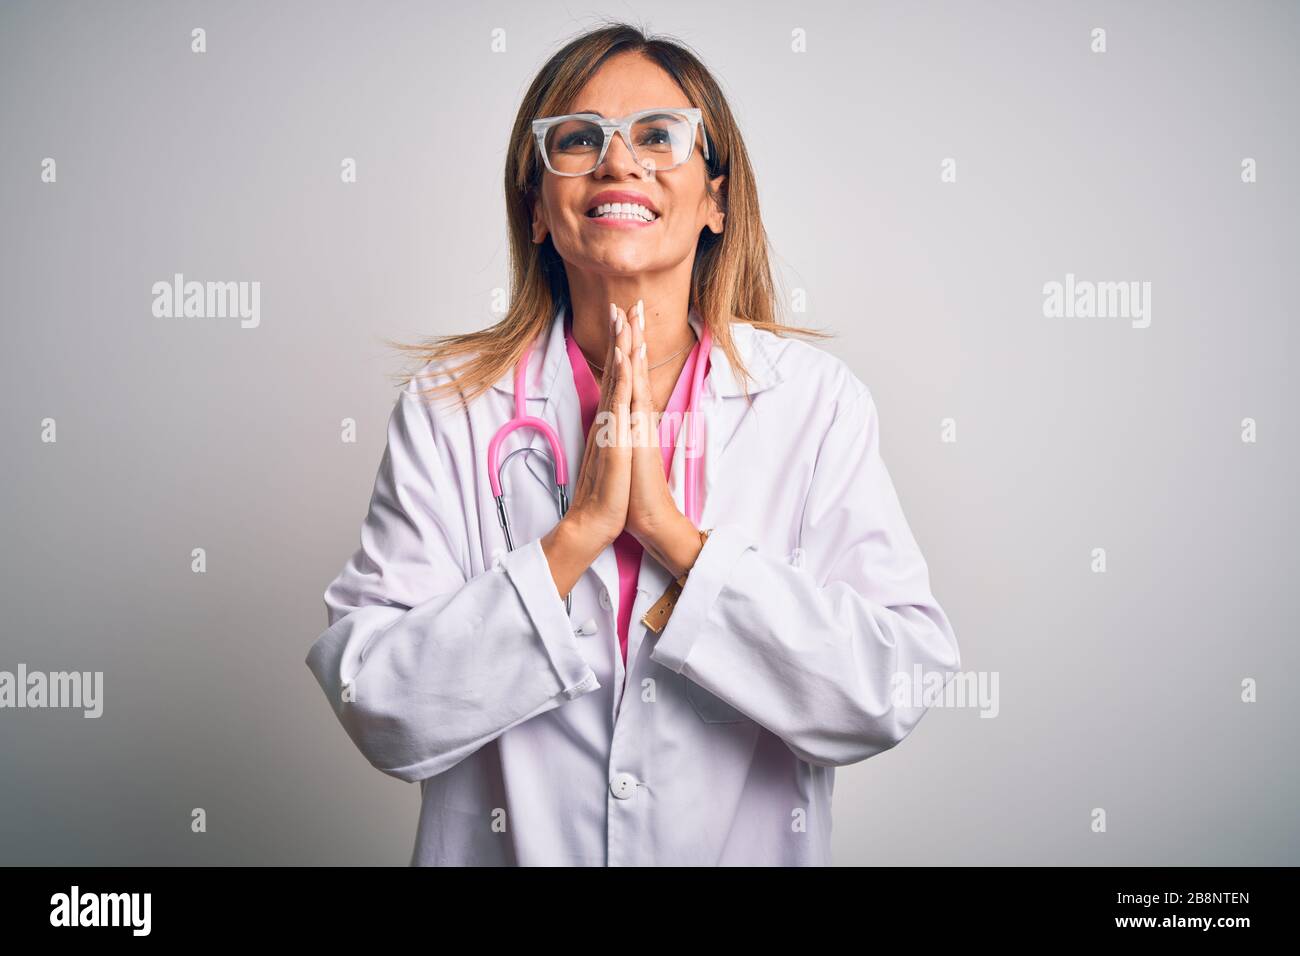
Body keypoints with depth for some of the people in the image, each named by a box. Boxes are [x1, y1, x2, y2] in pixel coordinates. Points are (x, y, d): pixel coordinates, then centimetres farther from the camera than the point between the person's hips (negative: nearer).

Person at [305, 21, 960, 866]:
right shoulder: (448, 408, -11)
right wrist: (576, 536, -24)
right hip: (508, 844, 0)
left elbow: (899, 690, -17)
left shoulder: (816, 399, -11)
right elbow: (379, 712, -16)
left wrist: (673, 533, -23)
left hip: (751, 845, 1)